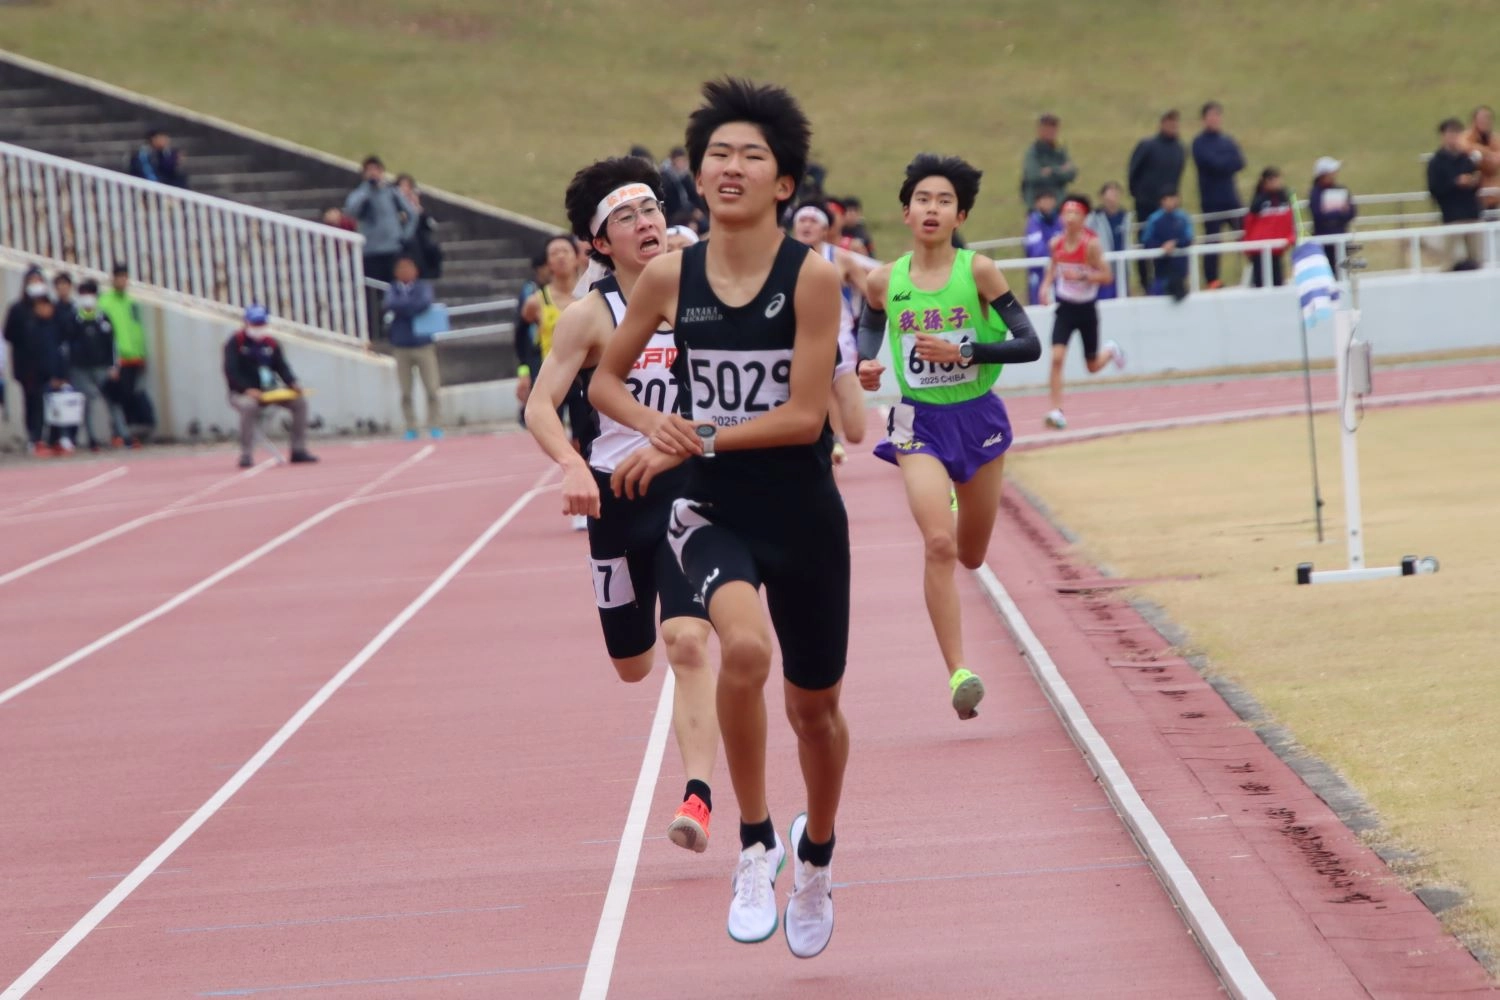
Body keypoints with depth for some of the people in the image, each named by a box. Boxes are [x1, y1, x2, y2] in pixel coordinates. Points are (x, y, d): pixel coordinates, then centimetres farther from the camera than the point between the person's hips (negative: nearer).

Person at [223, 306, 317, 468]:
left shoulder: (271, 343, 9)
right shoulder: (235, 342, -8)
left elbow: (282, 367, 4)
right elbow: (230, 371, -16)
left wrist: (292, 384, -16)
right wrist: (247, 389, -29)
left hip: (269, 392, 6)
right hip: (241, 394, -6)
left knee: (300, 401, -10)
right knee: (248, 406, -39)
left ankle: (298, 450, -6)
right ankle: (246, 456, -33)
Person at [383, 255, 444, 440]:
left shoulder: (424, 286, 5)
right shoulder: (392, 289, 7)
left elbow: (425, 302, -14)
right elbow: (390, 304, -13)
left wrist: (403, 308, -9)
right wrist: (413, 305, -12)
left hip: (423, 344, -1)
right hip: (401, 347, 1)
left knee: (432, 390, -4)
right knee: (405, 393, 1)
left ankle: (435, 427, 4)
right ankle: (411, 429, 7)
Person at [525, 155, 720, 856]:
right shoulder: (592, 316, -7)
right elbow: (540, 406, -12)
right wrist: (572, 466, -29)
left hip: (691, 488, 0)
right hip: (617, 496, 0)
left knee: (687, 644, -19)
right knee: (632, 664, 12)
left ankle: (698, 797, -20)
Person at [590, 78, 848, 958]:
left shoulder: (812, 275, -11)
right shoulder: (671, 277, -2)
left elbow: (804, 415, -15)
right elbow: (606, 379, 11)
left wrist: (694, 444, -17)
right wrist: (651, 423, -10)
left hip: (805, 519, 0)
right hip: (714, 512, 0)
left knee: (815, 705, 14)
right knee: (744, 647, -31)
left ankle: (817, 853, 44)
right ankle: (756, 845, -14)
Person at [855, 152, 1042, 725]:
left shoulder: (978, 271, -9)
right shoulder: (885, 281, -3)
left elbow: (1029, 345, -10)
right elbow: (870, 324, 20)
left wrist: (962, 352, -22)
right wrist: (865, 365, -1)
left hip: (978, 419, 1)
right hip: (921, 424, -1)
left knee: (971, 555, 15)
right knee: (939, 544, -20)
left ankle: (950, 507, 54)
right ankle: (958, 673, -20)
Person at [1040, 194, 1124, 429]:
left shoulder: (1091, 244, -17)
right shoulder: (1056, 243, -6)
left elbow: (1106, 277, -15)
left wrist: (1082, 275, -31)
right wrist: (1046, 285, -5)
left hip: (1086, 309, -2)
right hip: (1065, 308, 2)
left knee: (1092, 367, 13)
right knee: (1057, 358, -18)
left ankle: (1110, 351, 49)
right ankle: (1056, 411, -15)